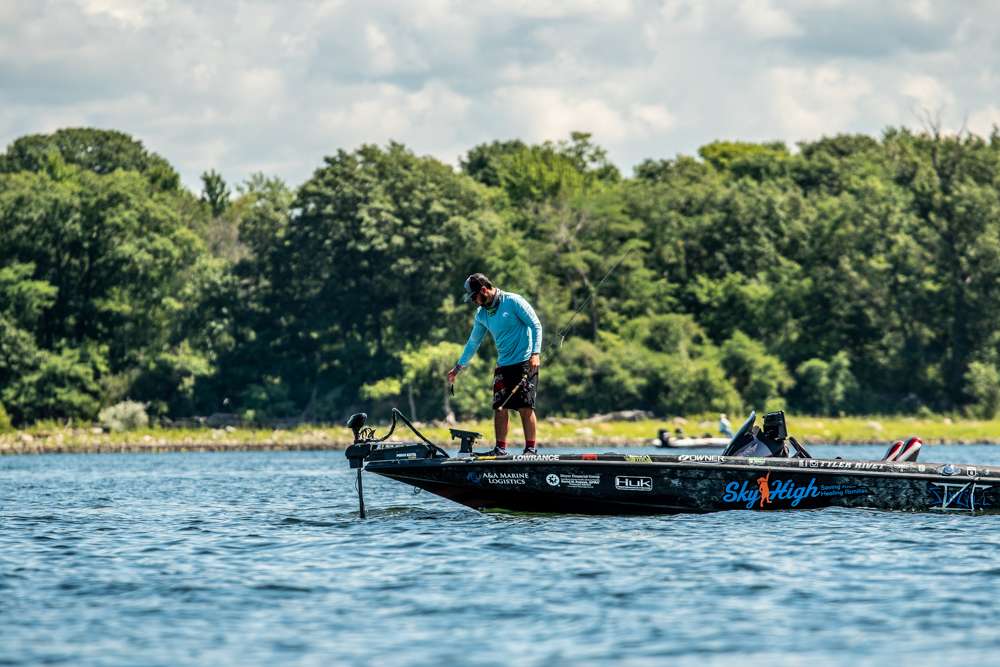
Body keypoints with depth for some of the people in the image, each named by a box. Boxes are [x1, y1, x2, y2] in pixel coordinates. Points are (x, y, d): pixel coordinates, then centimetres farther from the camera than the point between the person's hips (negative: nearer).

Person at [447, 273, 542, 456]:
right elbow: (473, 342, 24)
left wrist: (535, 353, -18)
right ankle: (500, 449, 5)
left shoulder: (513, 301, -8)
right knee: (500, 408, 0)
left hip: (525, 362, -6)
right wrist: (458, 367, 27)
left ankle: (531, 449, -7)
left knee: (525, 407, -9)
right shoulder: (481, 314, 12)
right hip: (503, 365, 6)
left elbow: (536, 326, -8)